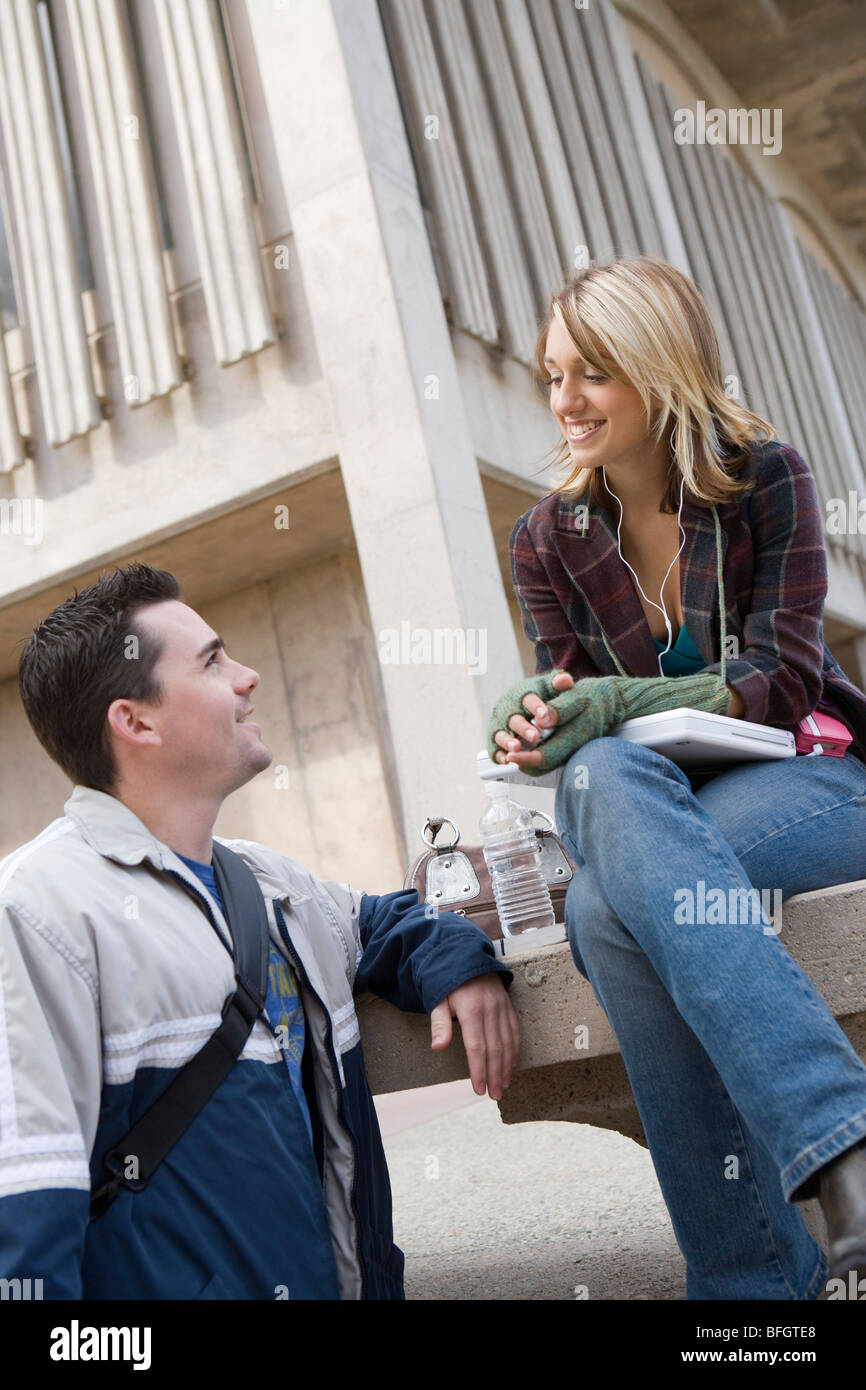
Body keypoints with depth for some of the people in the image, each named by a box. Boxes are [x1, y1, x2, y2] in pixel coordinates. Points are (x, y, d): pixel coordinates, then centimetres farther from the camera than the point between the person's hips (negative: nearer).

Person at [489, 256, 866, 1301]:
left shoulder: (765, 479, -2)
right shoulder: (548, 539, 6)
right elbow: (580, 706, 6)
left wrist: (609, 704, -26)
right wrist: (540, 733, -21)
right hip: (652, 810, 3)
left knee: (609, 902, -36)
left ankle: (753, 1270, -32)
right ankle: (758, 1276, -37)